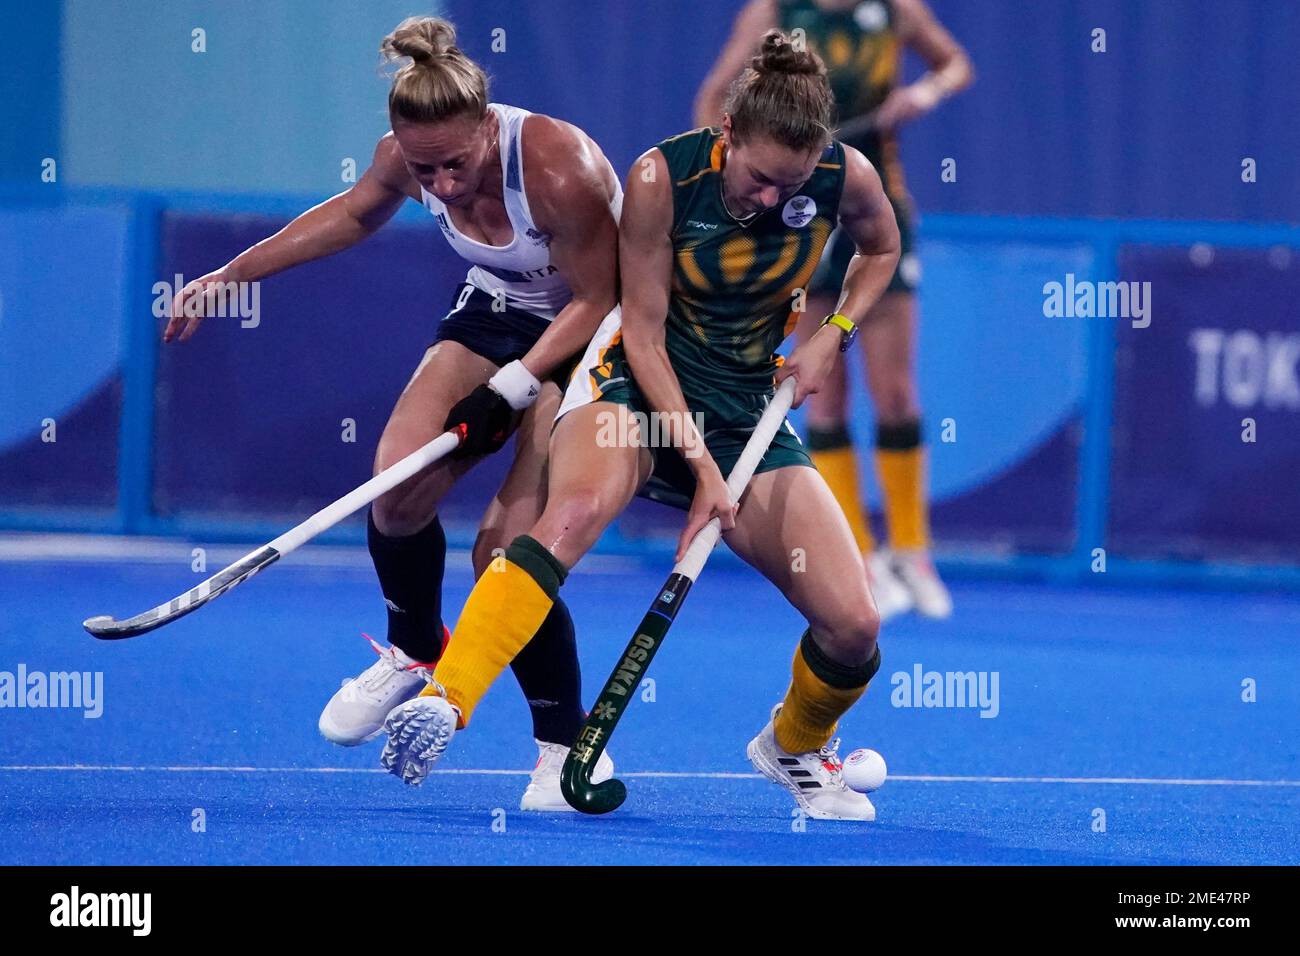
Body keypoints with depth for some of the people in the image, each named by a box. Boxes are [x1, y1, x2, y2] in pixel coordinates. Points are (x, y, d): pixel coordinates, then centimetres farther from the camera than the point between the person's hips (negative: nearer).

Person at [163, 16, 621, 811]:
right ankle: (416, 655, 14)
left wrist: (509, 391, -26)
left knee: (509, 543, -18)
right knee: (399, 479, -15)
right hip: (495, 312, 6)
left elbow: (597, 300, -20)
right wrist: (229, 276, 10)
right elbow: (352, 214, 9)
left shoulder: (561, 172, -34)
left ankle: (568, 747, -2)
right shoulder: (406, 160, -16)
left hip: (594, 336, -5)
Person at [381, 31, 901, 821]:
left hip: (752, 412, 3)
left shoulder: (846, 177, -11)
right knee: (578, 506, -39)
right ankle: (443, 704, -48)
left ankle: (794, 748, 25)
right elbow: (644, 333, -13)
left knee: (853, 626, -9)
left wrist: (832, 338, -3)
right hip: (642, 387, -3)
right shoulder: (664, 176, -19)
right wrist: (700, 461, -19)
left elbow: (882, 249, 14)